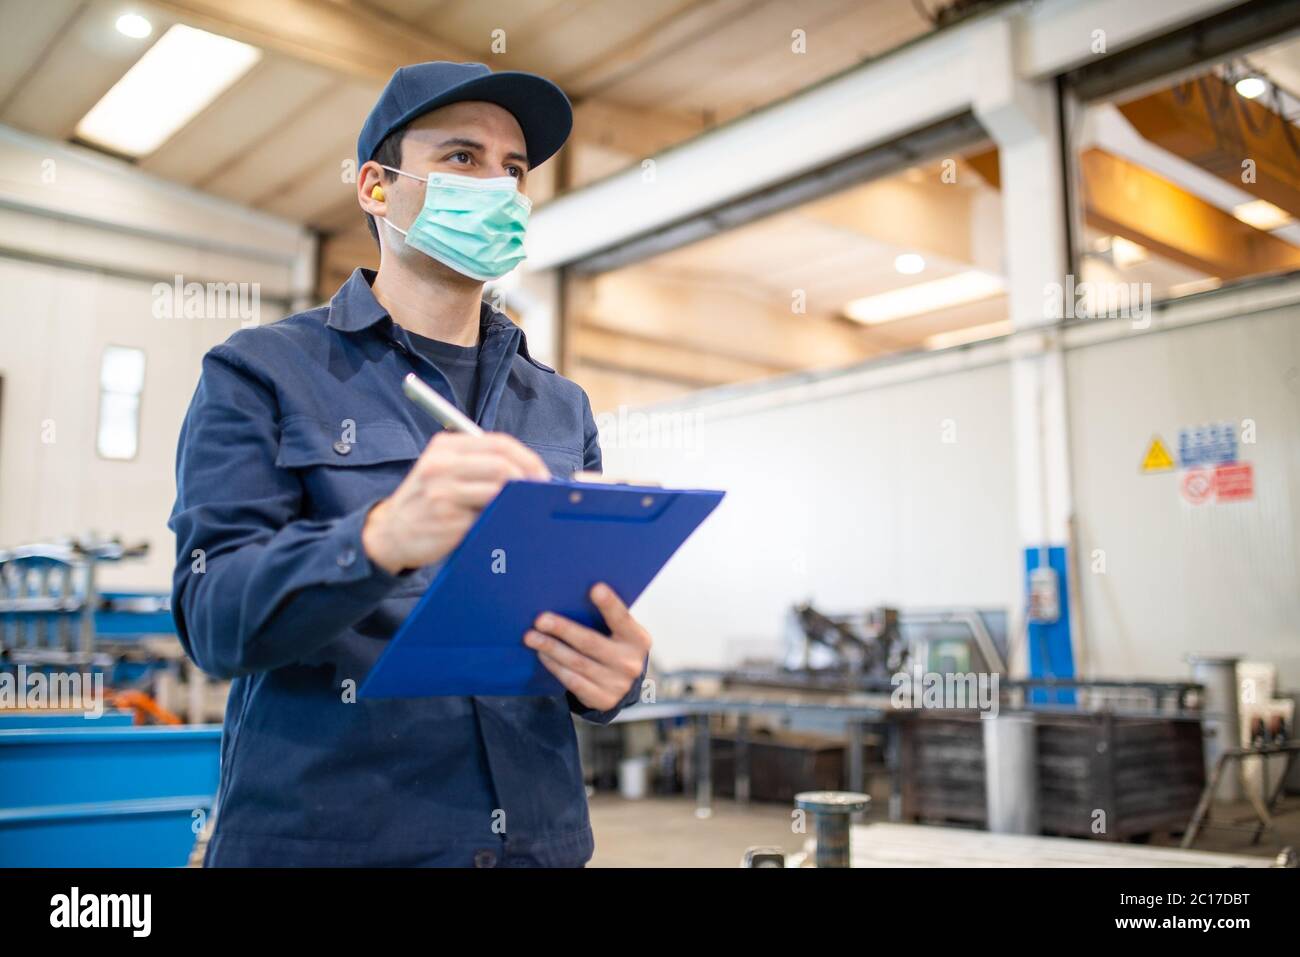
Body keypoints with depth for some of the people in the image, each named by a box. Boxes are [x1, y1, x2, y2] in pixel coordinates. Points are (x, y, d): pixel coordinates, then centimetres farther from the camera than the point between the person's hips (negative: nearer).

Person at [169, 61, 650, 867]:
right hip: (321, 832, -3)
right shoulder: (260, 374, -2)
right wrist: (380, 539, -32)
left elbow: (604, 619, 9)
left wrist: (618, 674, -15)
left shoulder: (564, 408, 9)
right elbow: (214, 613, -12)